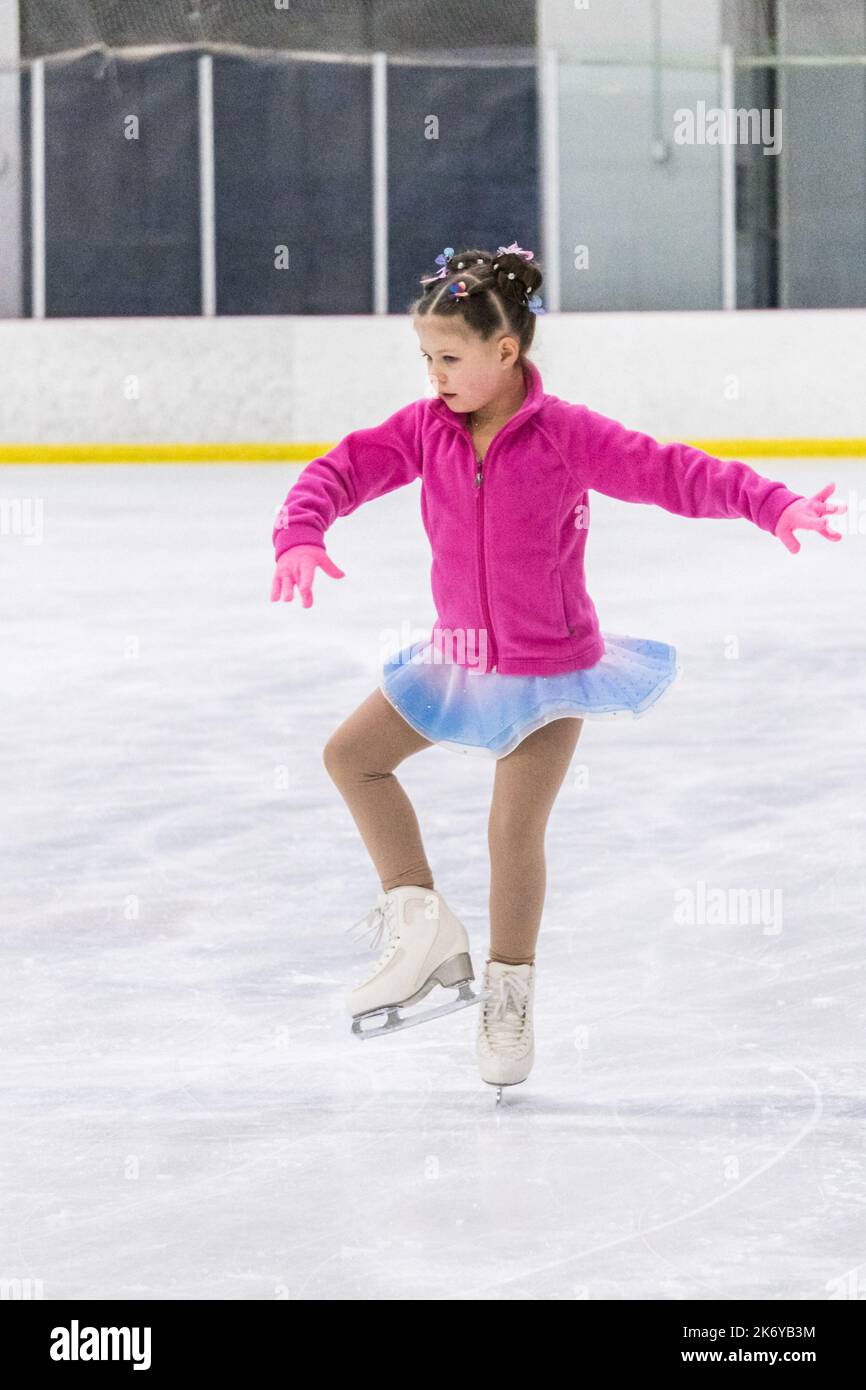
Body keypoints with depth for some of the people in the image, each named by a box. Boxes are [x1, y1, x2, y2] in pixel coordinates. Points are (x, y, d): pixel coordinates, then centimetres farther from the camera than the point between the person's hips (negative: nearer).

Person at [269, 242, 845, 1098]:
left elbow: (673, 474, -24)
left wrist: (775, 506, -37)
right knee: (351, 753, 5)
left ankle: (509, 994, 15)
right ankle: (425, 927, 8)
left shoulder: (567, 436, -20)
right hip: (458, 657, 6)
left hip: (551, 666, -6)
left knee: (515, 827, -4)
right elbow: (343, 470, -9)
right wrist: (300, 537, -30)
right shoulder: (426, 430, -7)